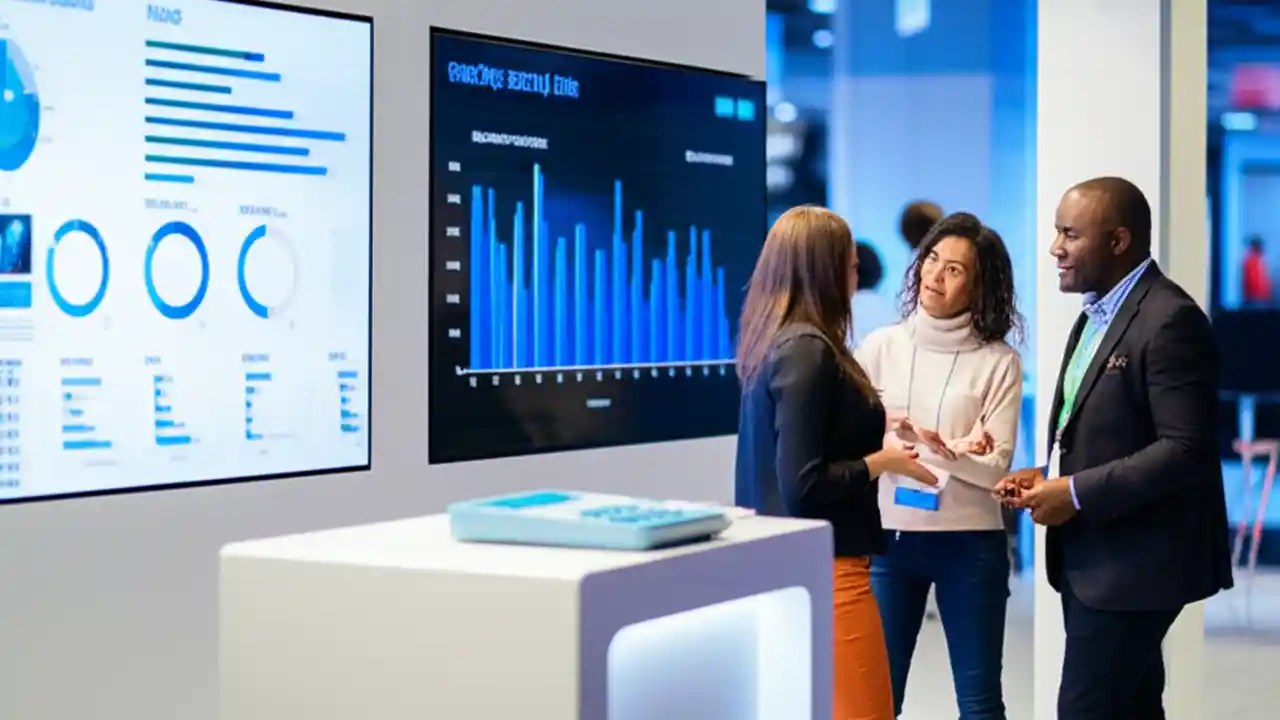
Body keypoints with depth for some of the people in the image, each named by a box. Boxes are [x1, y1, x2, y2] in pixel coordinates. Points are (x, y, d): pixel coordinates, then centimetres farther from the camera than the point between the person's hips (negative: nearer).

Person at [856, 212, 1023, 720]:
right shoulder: (880, 348, 3)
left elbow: (995, 467, -9)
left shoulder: (999, 362, -3)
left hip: (969, 543, -2)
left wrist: (919, 441, -22)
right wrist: (953, 450, -14)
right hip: (889, 537, 2)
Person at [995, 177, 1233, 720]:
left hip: (1135, 561, -10)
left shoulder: (1170, 319, -17)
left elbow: (1187, 448, -23)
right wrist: (1050, 474, 4)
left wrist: (1079, 492, -21)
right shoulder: (1097, 314, 15)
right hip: (1092, 557, 10)